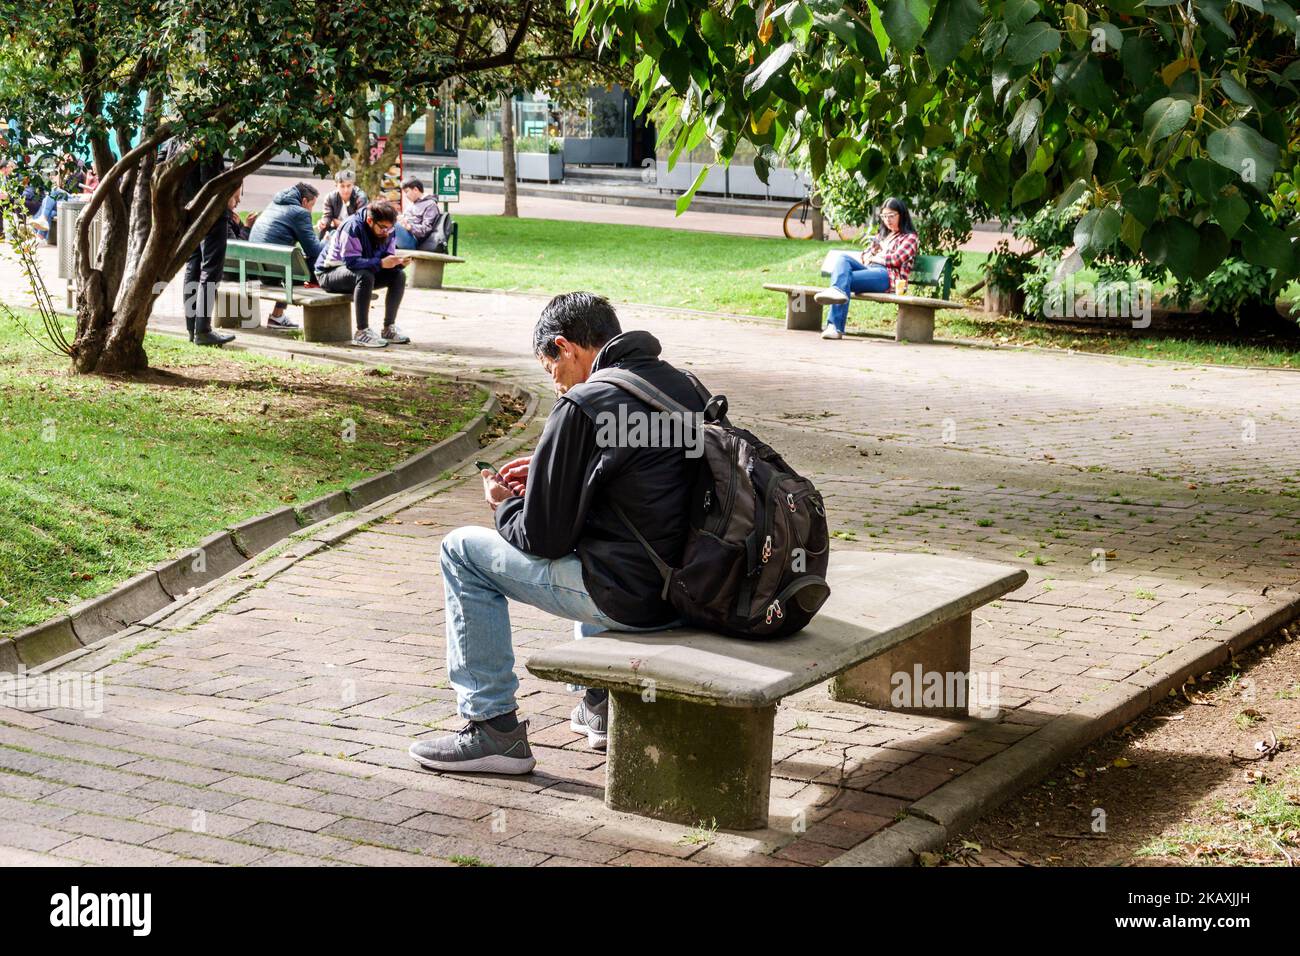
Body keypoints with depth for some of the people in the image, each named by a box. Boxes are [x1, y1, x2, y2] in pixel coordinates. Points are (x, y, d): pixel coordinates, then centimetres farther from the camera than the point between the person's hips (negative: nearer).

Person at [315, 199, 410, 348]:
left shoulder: (386, 231, -4)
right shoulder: (353, 227, -26)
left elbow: (388, 258, -3)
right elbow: (351, 262, -32)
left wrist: (398, 262, -26)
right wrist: (381, 263, -41)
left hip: (365, 272, 8)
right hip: (330, 273, -7)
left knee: (399, 275, -10)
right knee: (365, 275, -38)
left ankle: (389, 328, -7)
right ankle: (362, 332, -34)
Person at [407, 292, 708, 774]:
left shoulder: (583, 406, -15)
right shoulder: (681, 386, 8)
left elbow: (542, 539, -11)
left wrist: (505, 505, 10)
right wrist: (547, 473, 23)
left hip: (628, 596, -8)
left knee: (462, 550, 8)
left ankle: (493, 727, 10)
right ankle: (602, 703, 36)